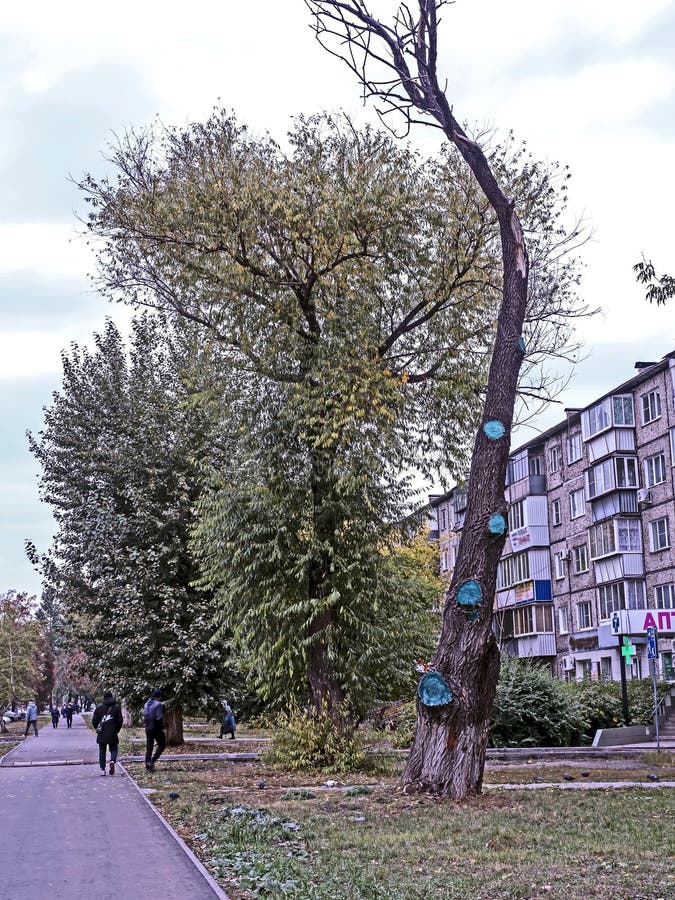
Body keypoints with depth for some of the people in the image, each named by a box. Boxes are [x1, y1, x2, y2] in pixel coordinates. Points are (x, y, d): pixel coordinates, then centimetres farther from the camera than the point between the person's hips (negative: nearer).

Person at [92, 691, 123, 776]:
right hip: (113, 734, 0)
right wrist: (117, 730, 13)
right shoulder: (117, 708, 0)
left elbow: (94, 721, 2)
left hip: (102, 734, 0)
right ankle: (112, 760, -17)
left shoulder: (99, 707, 0)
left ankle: (102, 769, 7)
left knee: (102, 751, 11)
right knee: (113, 749, 12)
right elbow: (120, 721, -2)